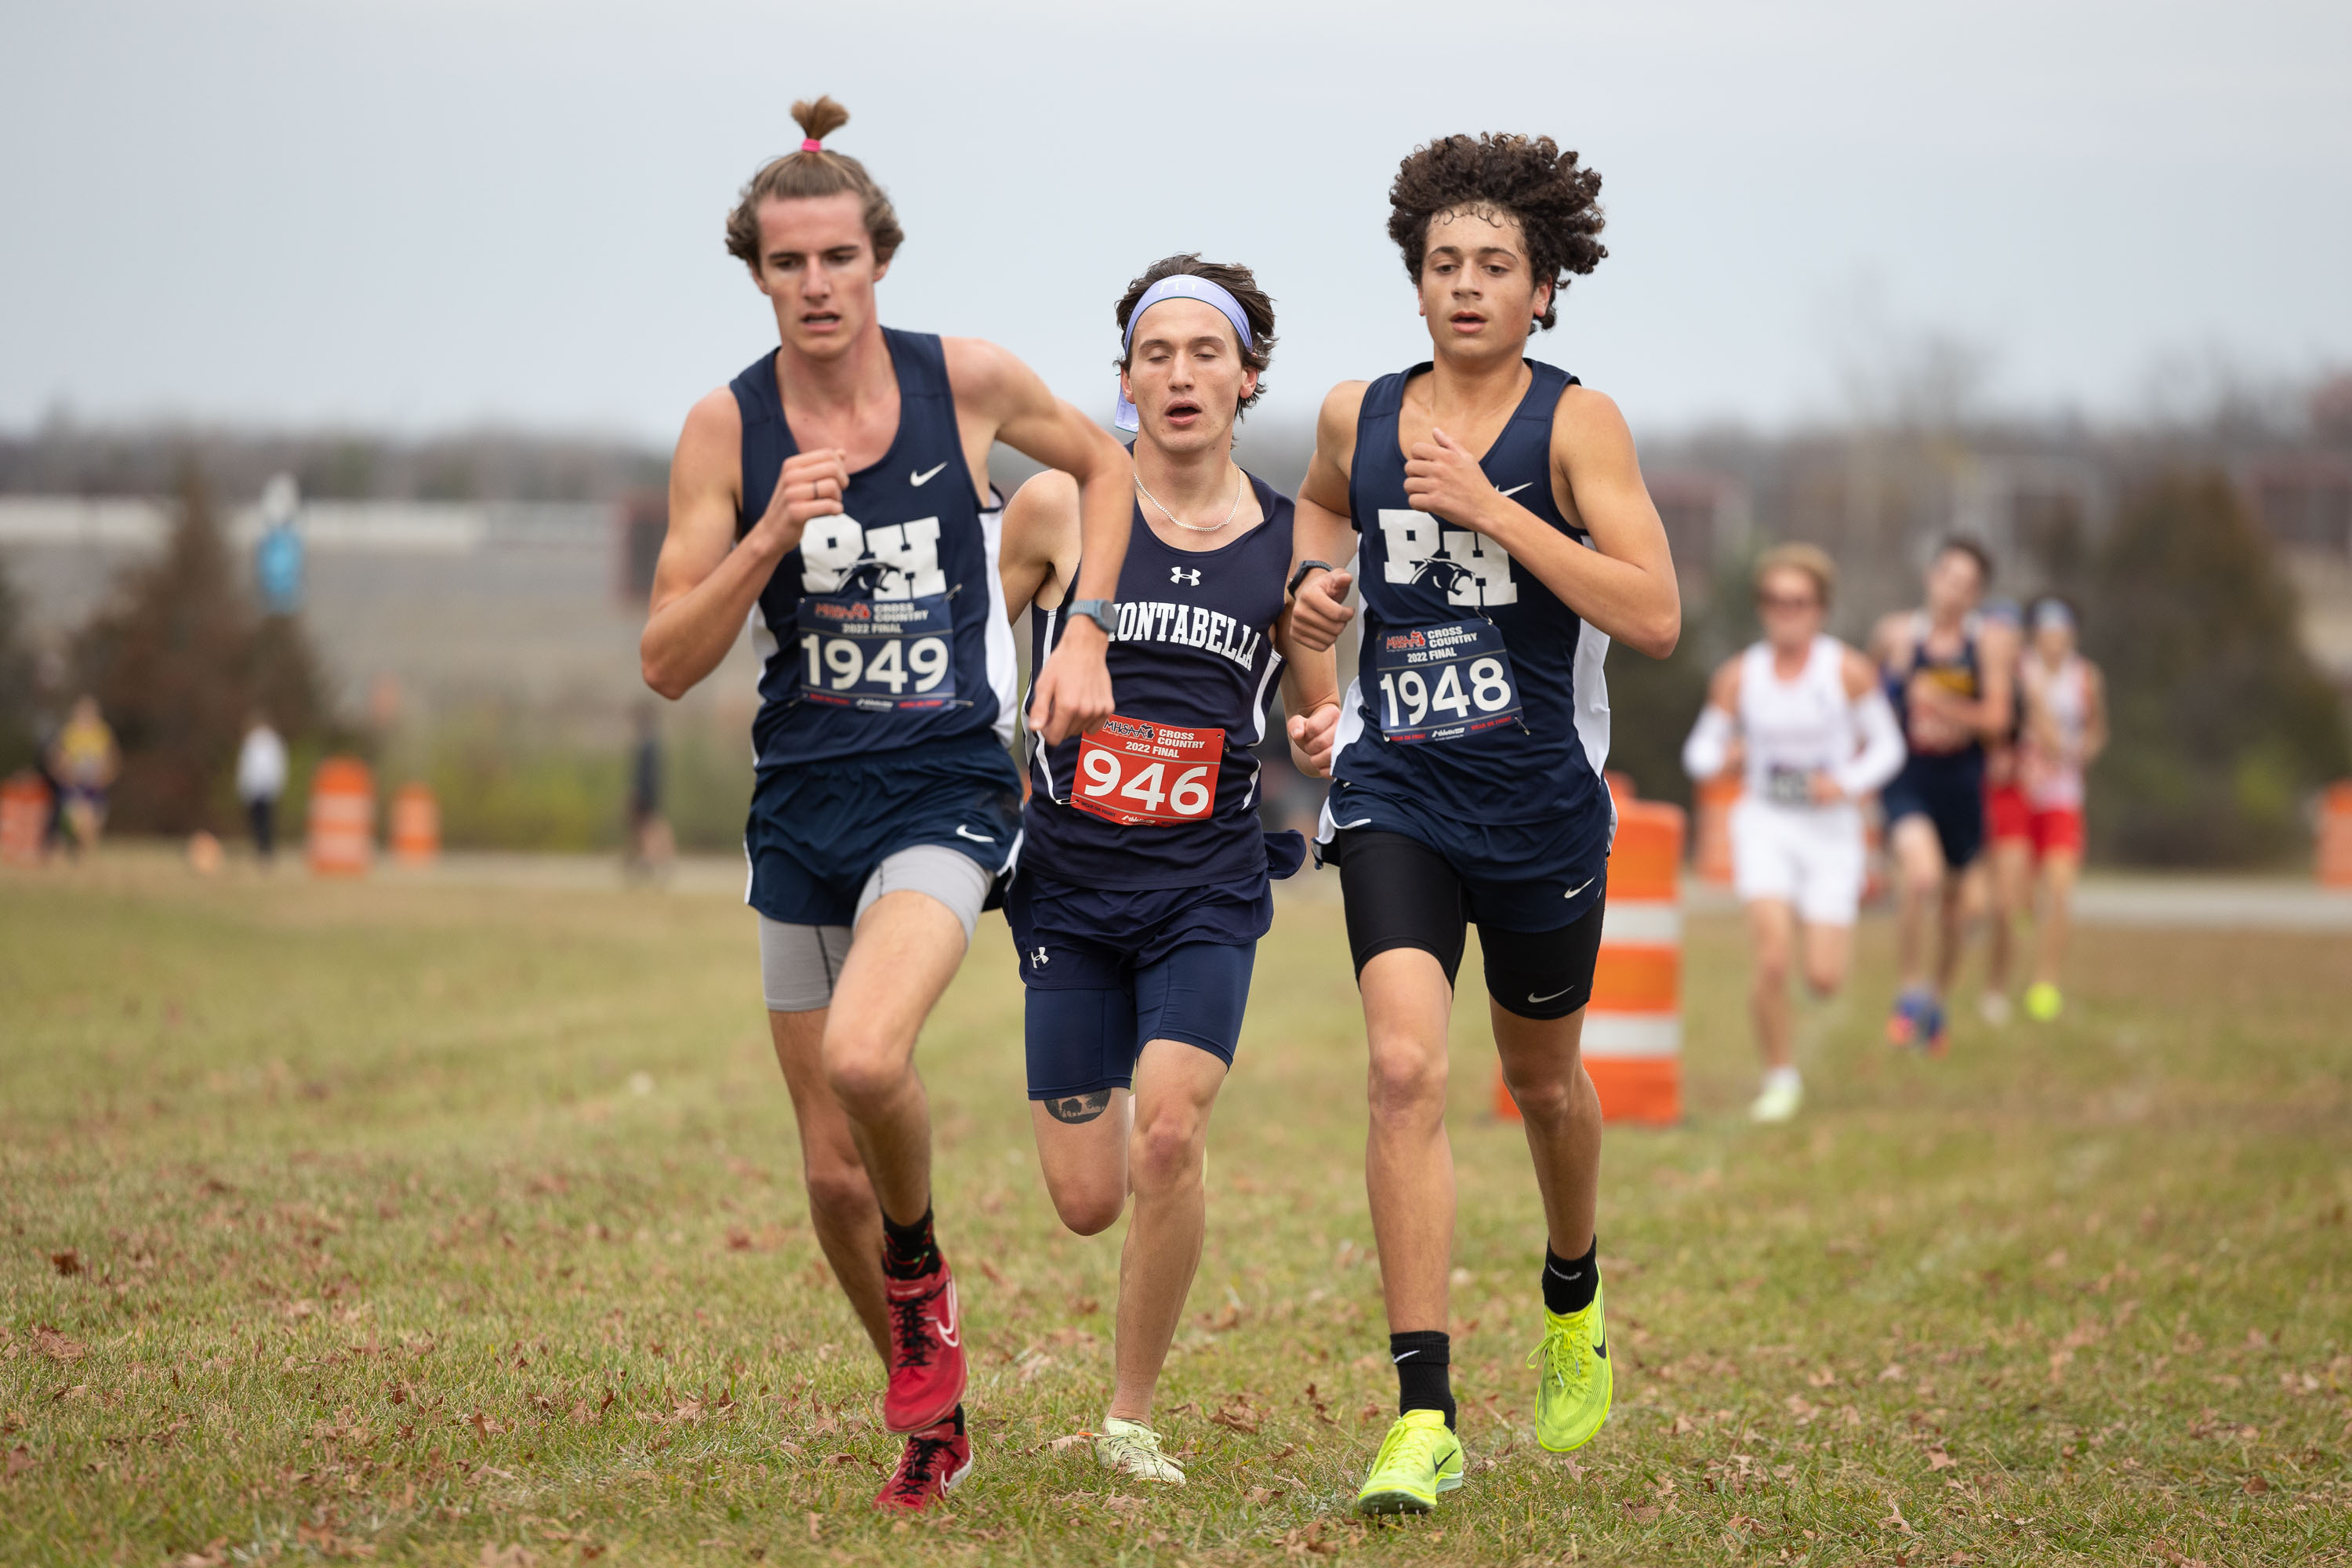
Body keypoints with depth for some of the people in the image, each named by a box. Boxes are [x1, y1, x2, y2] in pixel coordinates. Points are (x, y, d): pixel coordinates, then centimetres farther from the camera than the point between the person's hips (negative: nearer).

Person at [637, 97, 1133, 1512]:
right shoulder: (729, 430, -3)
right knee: (832, 1171, 7)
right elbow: (667, 664, -5)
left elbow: (1104, 463, 16)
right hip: (800, 801, 3)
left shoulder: (967, 383, -5)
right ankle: (933, 1414, 30)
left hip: (947, 789, -3)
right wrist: (769, 538, -19)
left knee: (867, 1057, -30)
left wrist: (1086, 629, 5)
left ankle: (923, 1268, 2)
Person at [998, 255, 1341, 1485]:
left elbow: (1316, 713, 13)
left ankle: (1132, 1418, -3)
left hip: (1210, 888, 0)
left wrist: (1322, 740, -8)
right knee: (1087, 1201, 1)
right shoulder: (1059, 507, -3)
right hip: (1069, 884, 0)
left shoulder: (1289, 543, 2)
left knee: (1167, 1139, -21)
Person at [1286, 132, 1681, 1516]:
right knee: (1407, 1069, -19)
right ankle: (1425, 1420, -20)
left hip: (1542, 805, -1)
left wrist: (1494, 511, -23)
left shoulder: (1575, 424, -8)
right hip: (1396, 795, 1)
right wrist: (1316, 579, 7)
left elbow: (1656, 618, -18)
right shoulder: (1357, 416, 3)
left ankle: (1574, 1298, 52)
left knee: (1543, 1079, 19)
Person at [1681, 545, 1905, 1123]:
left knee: (1824, 979, -5)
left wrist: (1848, 783, -18)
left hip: (1831, 830, 0)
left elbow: (1887, 745, 0)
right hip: (1764, 824, 0)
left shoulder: (1848, 671, -7)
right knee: (1772, 960, -18)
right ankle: (1780, 1079, 2)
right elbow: (1699, 751, 6)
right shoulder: (1739, 675, -2)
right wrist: (1721, 757, -17)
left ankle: (1827, 933, 34)